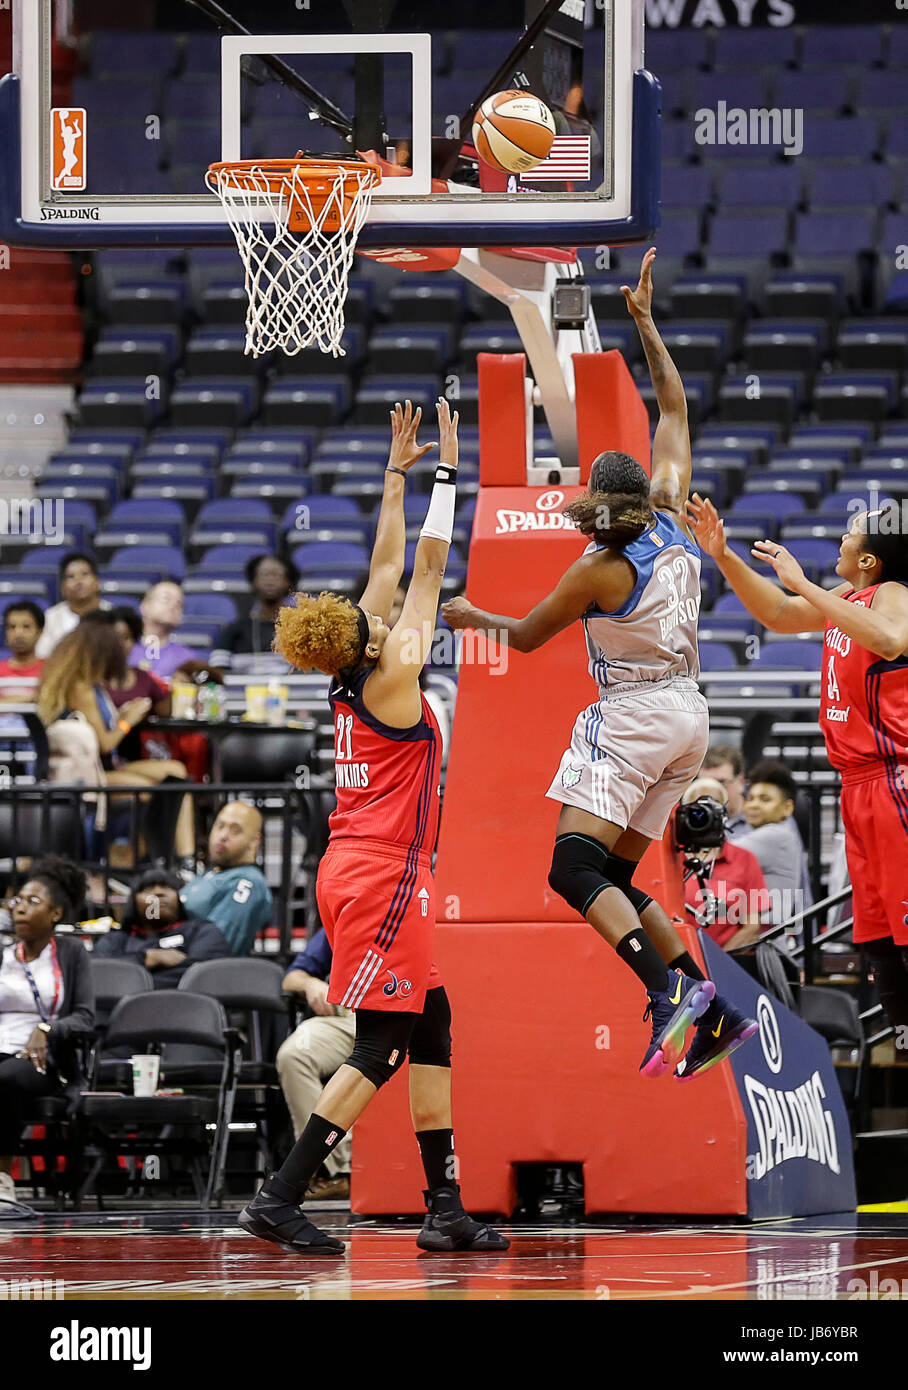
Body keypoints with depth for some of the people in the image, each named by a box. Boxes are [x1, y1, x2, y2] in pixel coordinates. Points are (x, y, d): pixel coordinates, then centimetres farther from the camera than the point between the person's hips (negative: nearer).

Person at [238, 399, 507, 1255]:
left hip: (356, 870, 9)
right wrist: (442, 471, -4)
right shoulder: (391, 682, -13)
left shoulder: (351, 680, 6)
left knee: (431, 1030, 11)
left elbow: (391, 563, 14)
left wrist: (398, 472, 17)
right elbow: (427, 566, -10)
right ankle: (280, 1200, -12)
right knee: (380, 1049, -8)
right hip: (383, 877, -9)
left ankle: (445, 1208, 11)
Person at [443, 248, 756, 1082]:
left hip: (634, 717, -8)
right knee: (615, 877, 11)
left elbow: (526, 636, 4)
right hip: (689, 716, 8)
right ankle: (713, 1014, 1)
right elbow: (676, 408, 15)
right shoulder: (673, 522, 4)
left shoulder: (598, 574, -12)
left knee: (575, 868, -15)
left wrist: (470, 616, 23)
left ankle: (672, 991, -36)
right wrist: (647, 324, 19)